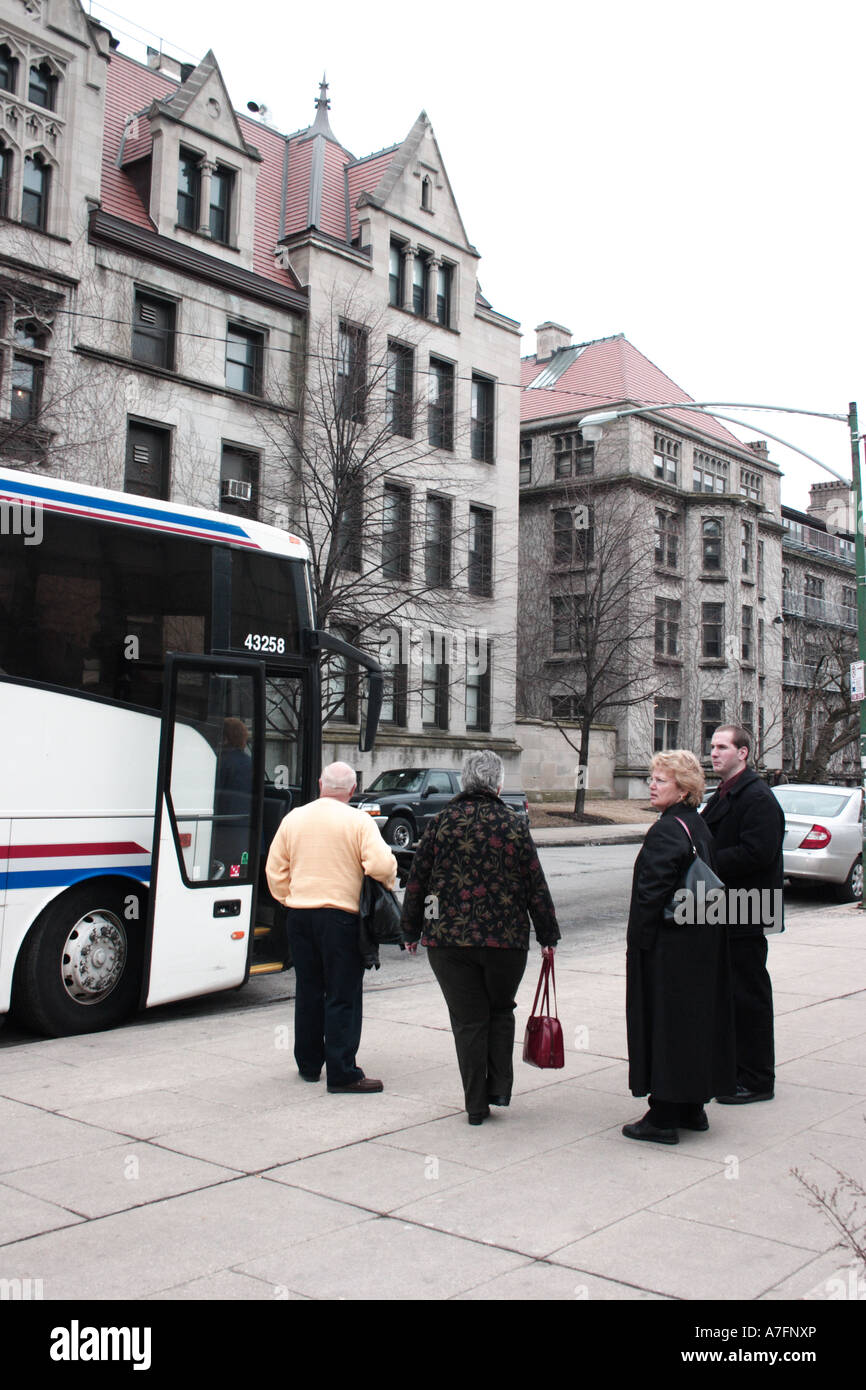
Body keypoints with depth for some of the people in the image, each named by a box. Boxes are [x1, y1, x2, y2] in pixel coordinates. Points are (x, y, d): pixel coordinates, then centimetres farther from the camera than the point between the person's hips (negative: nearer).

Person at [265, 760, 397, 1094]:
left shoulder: (293, 818, 6)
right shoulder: (358, 821, -8)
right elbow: (381, 864, -18)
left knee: (307, 991, 16)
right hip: (340, 916, -5)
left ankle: (308, 1064, 26)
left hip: (299, 915, 5)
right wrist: (389, 881, 2)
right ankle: (342, 1073, 0)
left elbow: (275, 869, 10)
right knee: (342, 995, 0)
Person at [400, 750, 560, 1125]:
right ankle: (499, 1087, 14)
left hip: (448, 939, 0)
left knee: (468, 1020, 8)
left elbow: (417, 880, 2)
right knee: (501, 1011, 21)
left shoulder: (442, 822, -1)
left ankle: (476, 1104, 12)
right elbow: (536, 885, 1)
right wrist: (548, 936, 10)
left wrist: (412, 930, 13)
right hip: (506, 938, 0)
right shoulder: (514, 824, -2)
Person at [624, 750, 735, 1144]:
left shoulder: (665, 831, -20)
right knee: (693, 1020, 17)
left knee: (663, 1024, -1)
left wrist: (638, 941, -14)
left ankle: (664, 1118, 7)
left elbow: (652, 893, -23)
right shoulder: (699, 826, 9)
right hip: (701, 943, 9)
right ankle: (693, 1107, 29)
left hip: (667, 948, -9)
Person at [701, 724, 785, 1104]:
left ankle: (757, 1080, 9)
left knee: (749, 995, -1)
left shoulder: (758, 798, -15)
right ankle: (731, 1070, 28)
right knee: (727, 995, 16)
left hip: (745, 916, -10)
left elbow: (756, 853, -25)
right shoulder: (722, 796, 16)